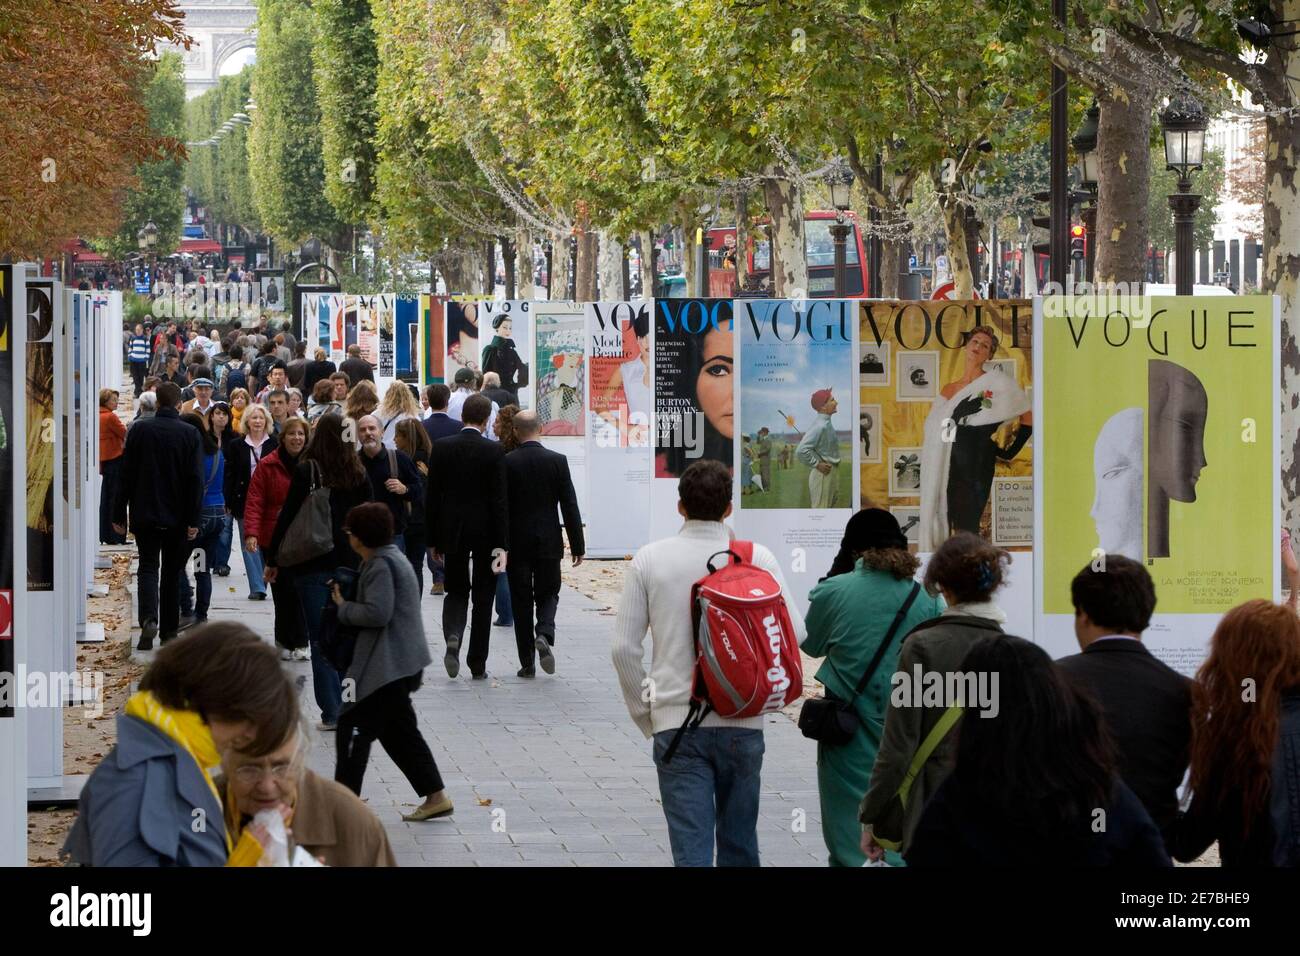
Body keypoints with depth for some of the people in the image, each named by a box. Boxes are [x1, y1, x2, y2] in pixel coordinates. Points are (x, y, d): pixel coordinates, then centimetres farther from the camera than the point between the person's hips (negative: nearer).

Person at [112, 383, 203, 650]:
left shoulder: (139, 430, -3)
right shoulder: (190, 434, -5)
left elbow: (126, 475, -1)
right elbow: (196, 480, -8)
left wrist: (119, 515, 4)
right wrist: (193, 520, -6)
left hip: (145, 515, 0)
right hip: (177, 518, 0)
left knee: (148, 568, 3)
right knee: (172, 573, 12)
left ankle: (149, 619, -22)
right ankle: (169, 630, 16)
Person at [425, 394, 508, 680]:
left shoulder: (441, 448, -3)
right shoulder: (494, 452, -10)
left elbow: (431, 496, 0)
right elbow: (499, 499, -11)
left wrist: (433, 539, 8)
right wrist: (501, 544, -8)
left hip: (452, 531, 2)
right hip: (485, 533, -2)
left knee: (456, 591, 15)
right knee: (483, 597, 9)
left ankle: (453, 636, -15)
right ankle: (477, 664, 11)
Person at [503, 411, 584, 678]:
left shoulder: (506, 463, -7)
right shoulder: (557, 461, -4)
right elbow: (570, 506, -3)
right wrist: (577, 545, 3)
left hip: (517, 543, -1)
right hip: (549, 542, 1)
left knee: (521, 600, 7)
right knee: (548, 594, 15)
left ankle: (527, 662, 7)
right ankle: (544, 634, -13)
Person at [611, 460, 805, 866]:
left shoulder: (650, 560, -2)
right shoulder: (758, 557, -3)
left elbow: (625, 648, -3)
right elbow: (794, 633, -6)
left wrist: (645, 715, 8)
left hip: (676, 724, -1)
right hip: (743, 724, 1)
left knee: (691, 849, -3)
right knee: (739, 845, 16)